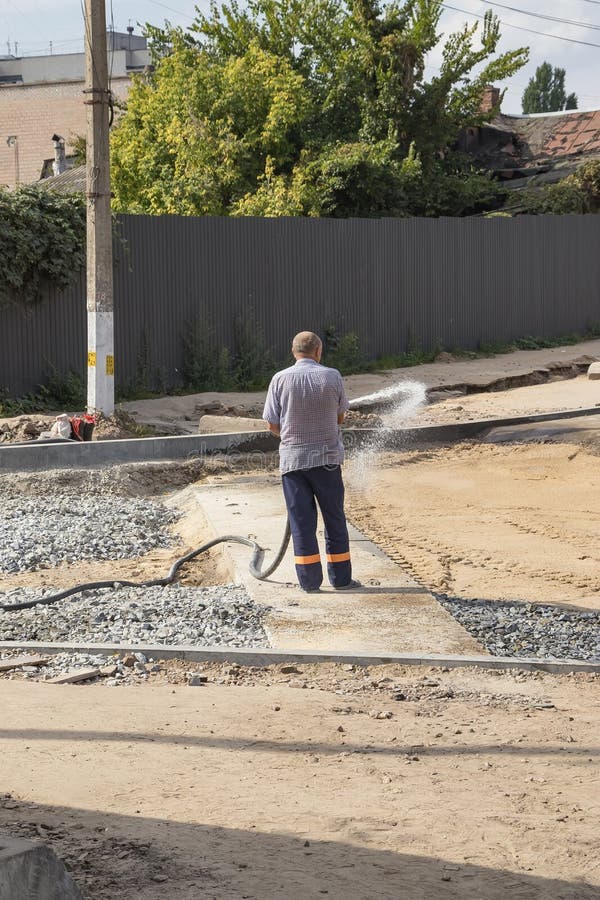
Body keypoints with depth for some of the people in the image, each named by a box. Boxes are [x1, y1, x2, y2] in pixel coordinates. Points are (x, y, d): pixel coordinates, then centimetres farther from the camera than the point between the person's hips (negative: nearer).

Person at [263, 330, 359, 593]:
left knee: (301, 521, 6)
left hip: (292, 458, 0)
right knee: (334, 519, 11)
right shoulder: (332, 377, -6)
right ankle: (340, 577, 15)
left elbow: (272, 425, -3)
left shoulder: (280, 380, -7)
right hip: (327, 457, 0)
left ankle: (309, 580, 6)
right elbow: (340, 416, 6)